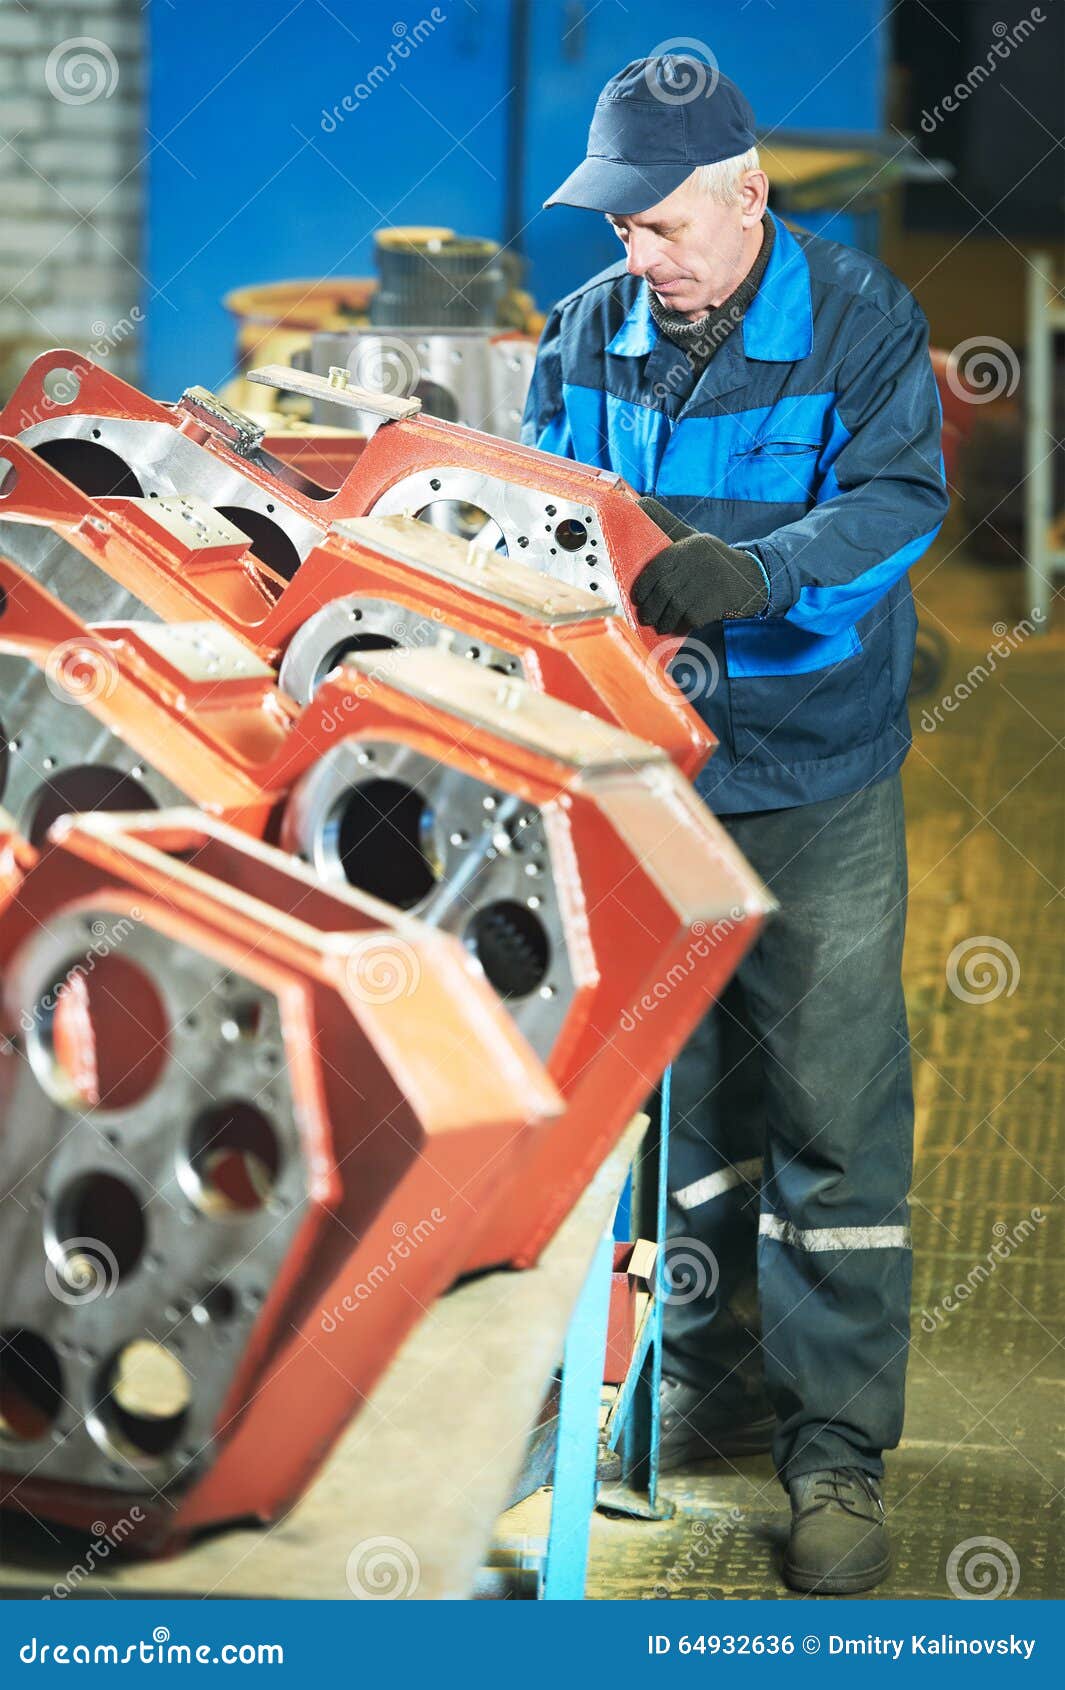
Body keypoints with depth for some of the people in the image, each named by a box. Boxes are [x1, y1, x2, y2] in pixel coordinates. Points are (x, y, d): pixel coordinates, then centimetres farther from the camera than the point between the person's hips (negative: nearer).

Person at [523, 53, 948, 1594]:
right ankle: (716, 1384, 28)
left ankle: (839, 1448, 5)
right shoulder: (589, 332, 5)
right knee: (684, 1088, 13)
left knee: (834, 1111, -3)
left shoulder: (860, 321, -8)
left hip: (815, 783, -4)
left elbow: (896, 497, -17)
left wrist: (755, 570, -34)